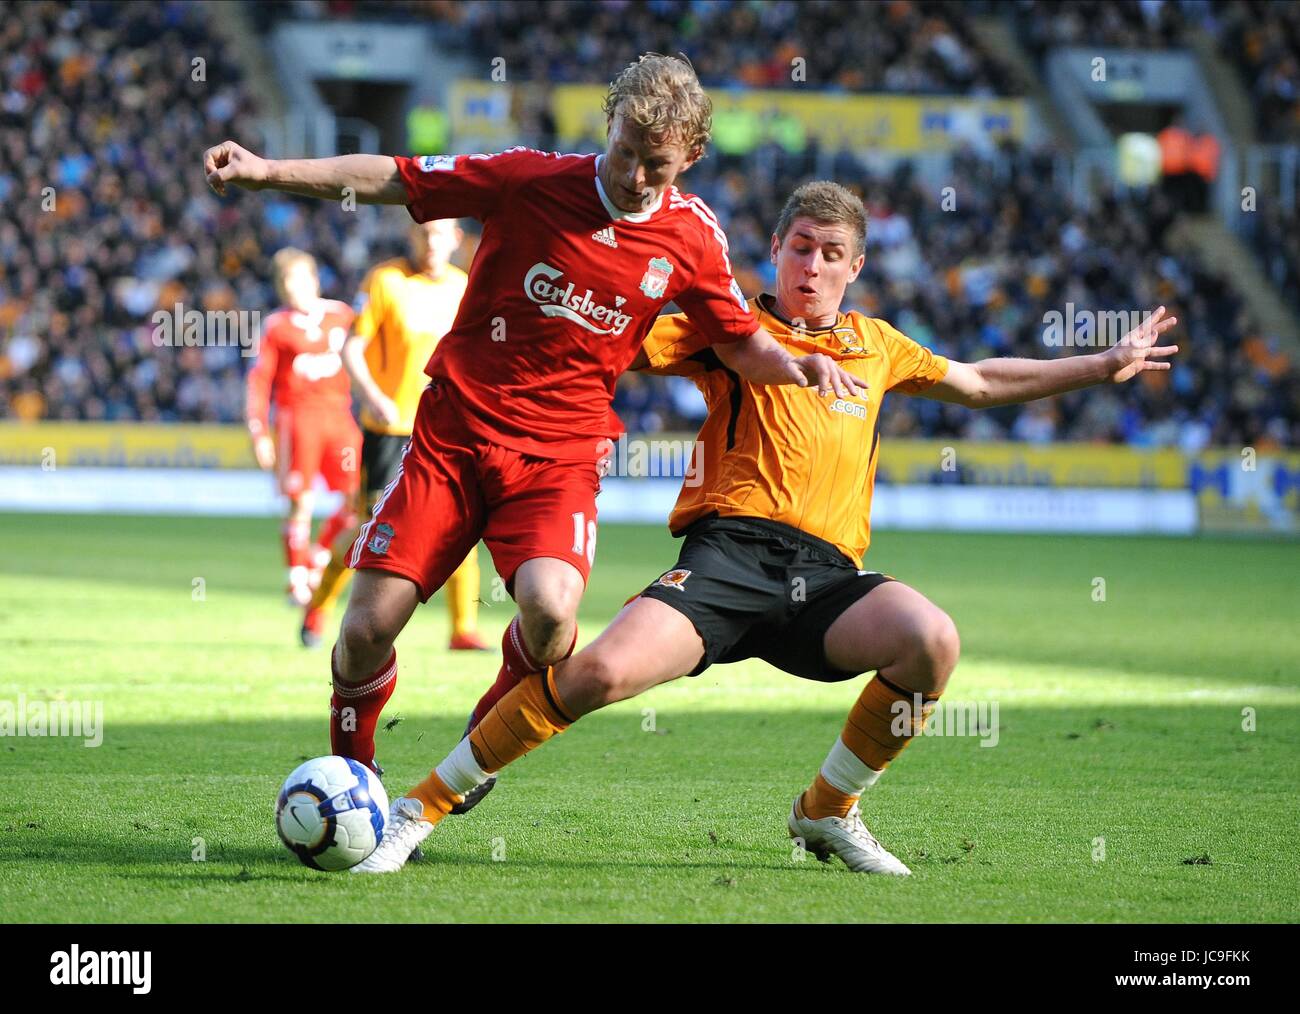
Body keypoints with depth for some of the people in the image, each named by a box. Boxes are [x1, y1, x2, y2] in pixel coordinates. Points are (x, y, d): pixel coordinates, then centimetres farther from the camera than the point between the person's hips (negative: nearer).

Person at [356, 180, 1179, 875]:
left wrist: (1105, 366, 38)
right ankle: (420, 809, -14)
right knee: (602, 670, -28)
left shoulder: (877, 347, 25)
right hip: (730, 553, -3)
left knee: (932, 641, -28)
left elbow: (981, 382, 39)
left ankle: (827, 811, -3)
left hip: (827, 573, 3)